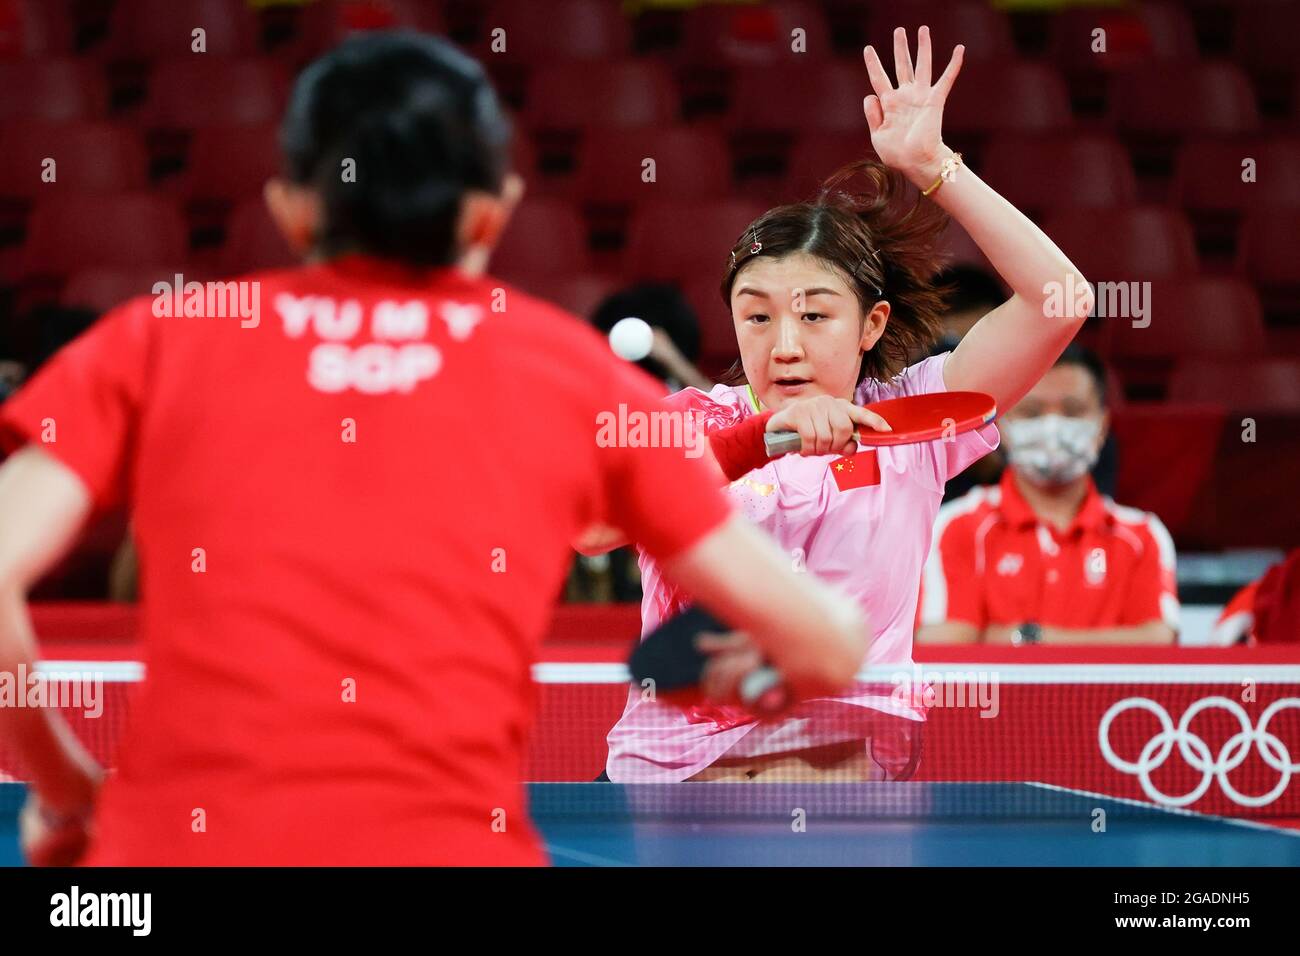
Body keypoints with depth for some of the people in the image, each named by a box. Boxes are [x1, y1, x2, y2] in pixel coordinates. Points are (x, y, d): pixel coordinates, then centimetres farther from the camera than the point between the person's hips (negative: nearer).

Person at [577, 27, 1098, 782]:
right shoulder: (686, 423, 2)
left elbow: (1059, 299, 0)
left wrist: (932, 165, -3)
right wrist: (762, 436, -29)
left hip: (858, 777, 1)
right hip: (675, 773, 0)